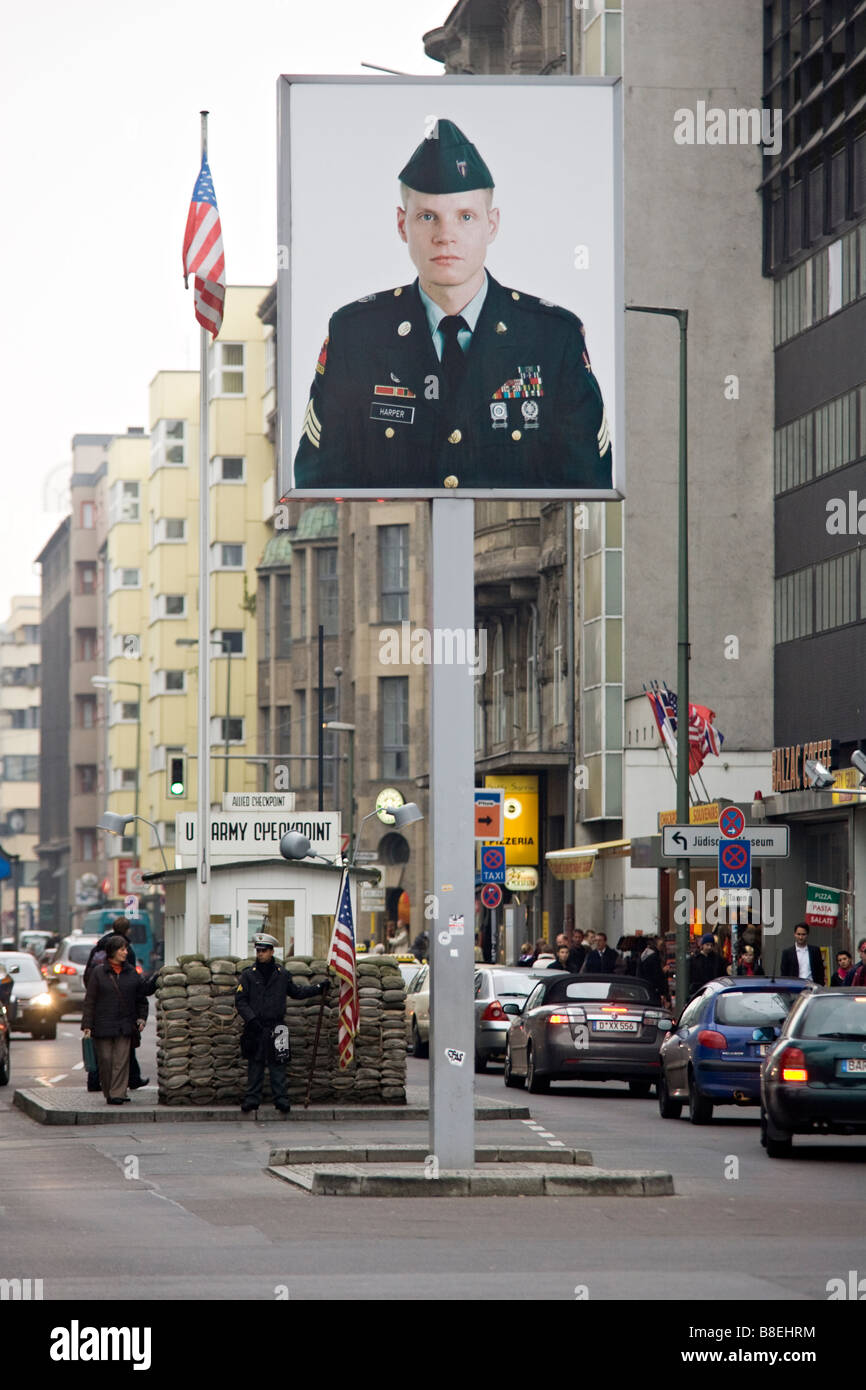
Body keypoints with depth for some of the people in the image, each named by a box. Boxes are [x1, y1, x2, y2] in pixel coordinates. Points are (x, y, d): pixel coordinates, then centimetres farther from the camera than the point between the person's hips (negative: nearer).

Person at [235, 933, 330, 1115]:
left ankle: (281, 1099, -1)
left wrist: (319, 989, 14)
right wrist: (251, 1019, -12)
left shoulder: (282, 974, 8)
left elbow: (297, 992, 21)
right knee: (255, 1065, 3)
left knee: (278, 1064, -2)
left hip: (276, 1028, 0)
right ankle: (252, 1099, 8)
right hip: (255, 1028, 0)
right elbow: (240, 1000, 0)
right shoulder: (248, 974, 3)